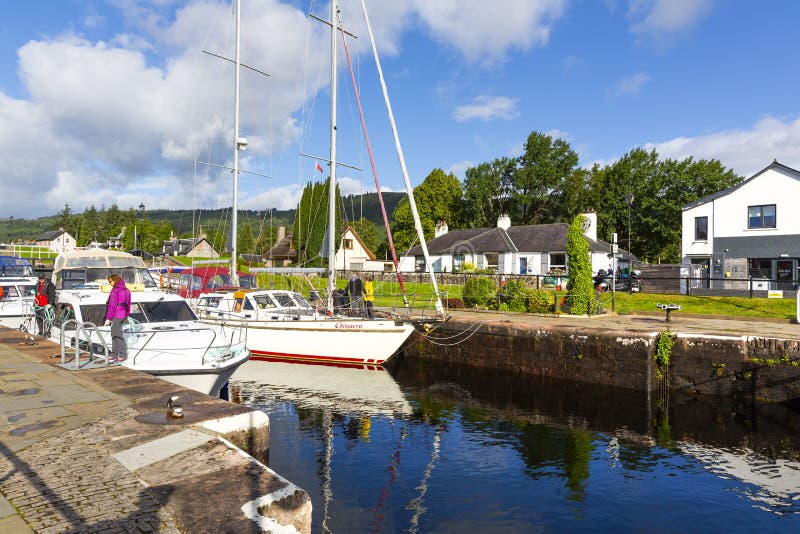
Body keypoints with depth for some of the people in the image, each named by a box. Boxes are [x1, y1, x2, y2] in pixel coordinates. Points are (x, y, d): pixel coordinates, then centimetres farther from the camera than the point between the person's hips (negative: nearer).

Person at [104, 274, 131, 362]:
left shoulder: (115, 291, -15)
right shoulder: (126, 290, 11)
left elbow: (112, 306, -17)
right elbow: (128, 304, 16)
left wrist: (108, 318, -14)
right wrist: (127, 315, 23)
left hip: (116, 315, -9)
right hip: (122, 315, 9)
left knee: (117, 335, -4)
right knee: (114, 335, 17)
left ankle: (123, 355, -3)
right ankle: (114, 355, 23)